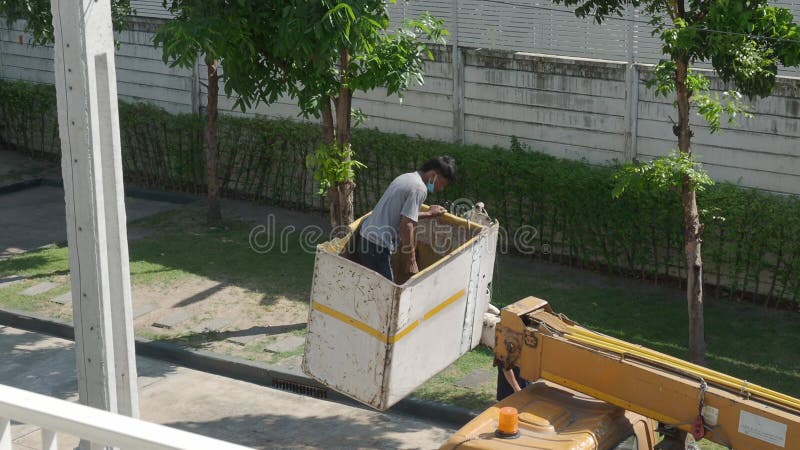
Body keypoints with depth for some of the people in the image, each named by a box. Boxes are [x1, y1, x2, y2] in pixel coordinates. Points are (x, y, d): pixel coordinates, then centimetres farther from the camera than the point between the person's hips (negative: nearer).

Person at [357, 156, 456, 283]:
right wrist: (412, 263, -15)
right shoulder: (419, 189, -15)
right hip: (378, 247, -10)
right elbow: (406, 226, -21)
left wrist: (428, 214, 33)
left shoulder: (406, 177, 14)